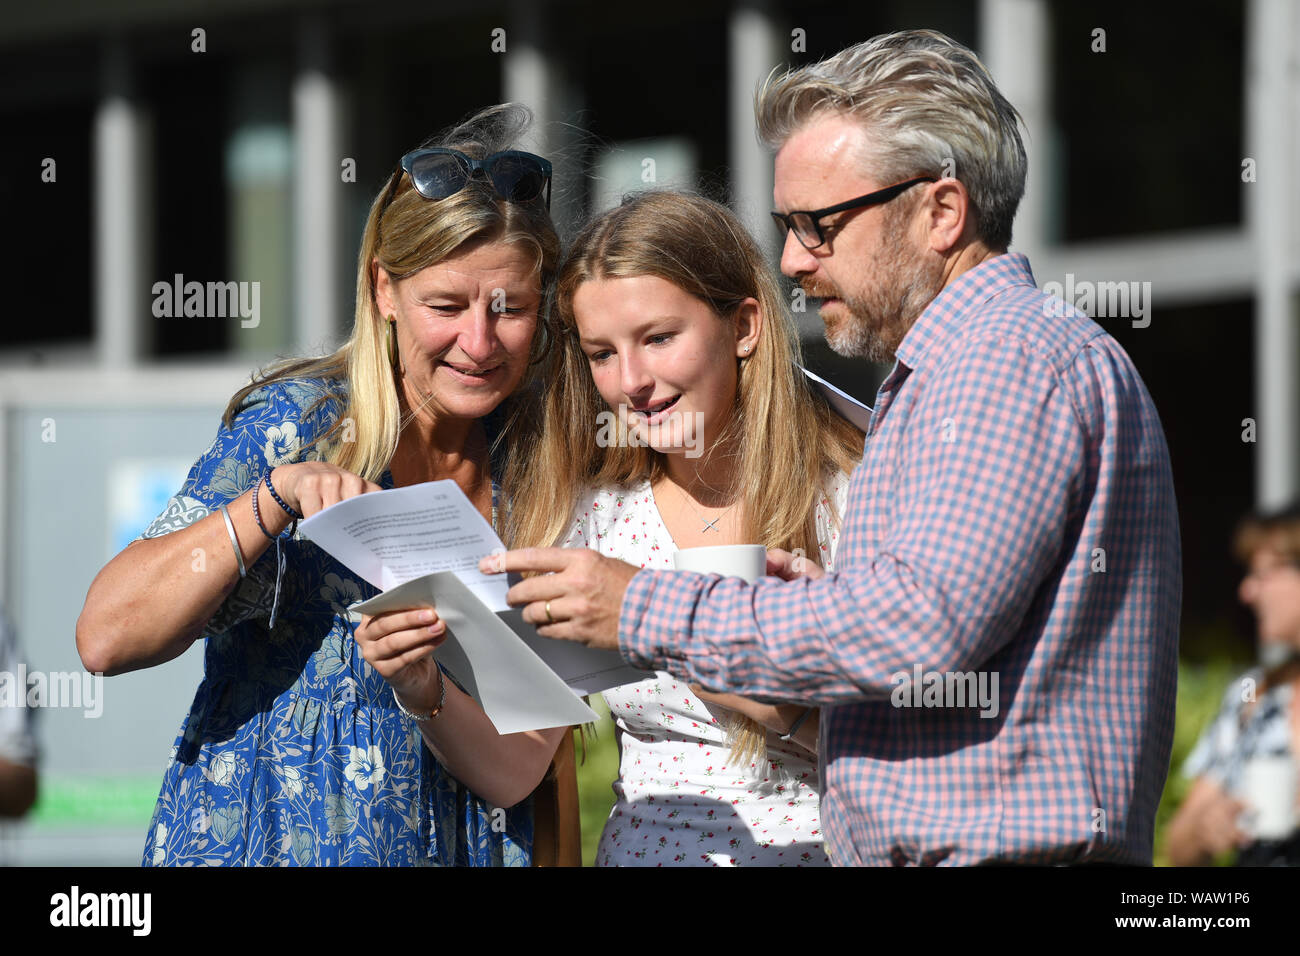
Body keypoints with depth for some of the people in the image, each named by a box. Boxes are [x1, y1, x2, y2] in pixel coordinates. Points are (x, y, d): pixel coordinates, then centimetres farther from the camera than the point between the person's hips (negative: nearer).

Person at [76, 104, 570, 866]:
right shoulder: (293, 424, -6)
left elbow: (515, 773, -4)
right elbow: (107, 638, -13)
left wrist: (422, 689, -21)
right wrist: (275, 497, -21)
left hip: (452, 850, 3)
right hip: (254, 843, -3)